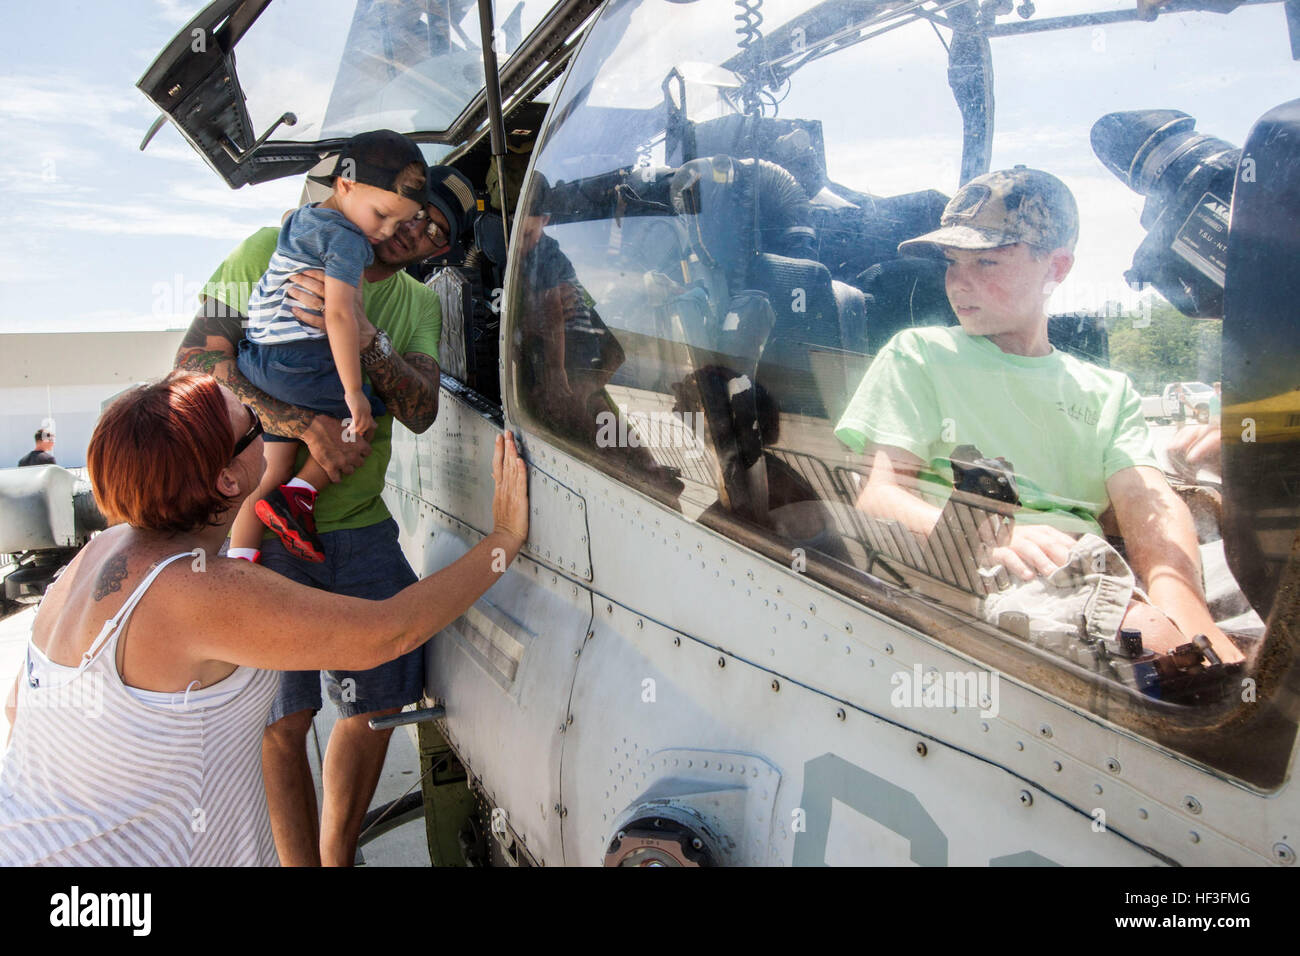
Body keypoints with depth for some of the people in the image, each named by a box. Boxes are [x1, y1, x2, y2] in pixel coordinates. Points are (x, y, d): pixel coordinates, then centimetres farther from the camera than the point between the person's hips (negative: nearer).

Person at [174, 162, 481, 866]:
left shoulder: (419, 305, 11)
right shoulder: (274, 250, -1)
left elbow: (421, 412, -6)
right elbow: (196, 360, -10)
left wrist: (367, 339, -24)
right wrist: (305, 424, -23)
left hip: (361, 529, 5)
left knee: (379, 705, 10)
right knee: (282, 721, 0)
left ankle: (337, 858, 32)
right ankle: (300, 864, 19)